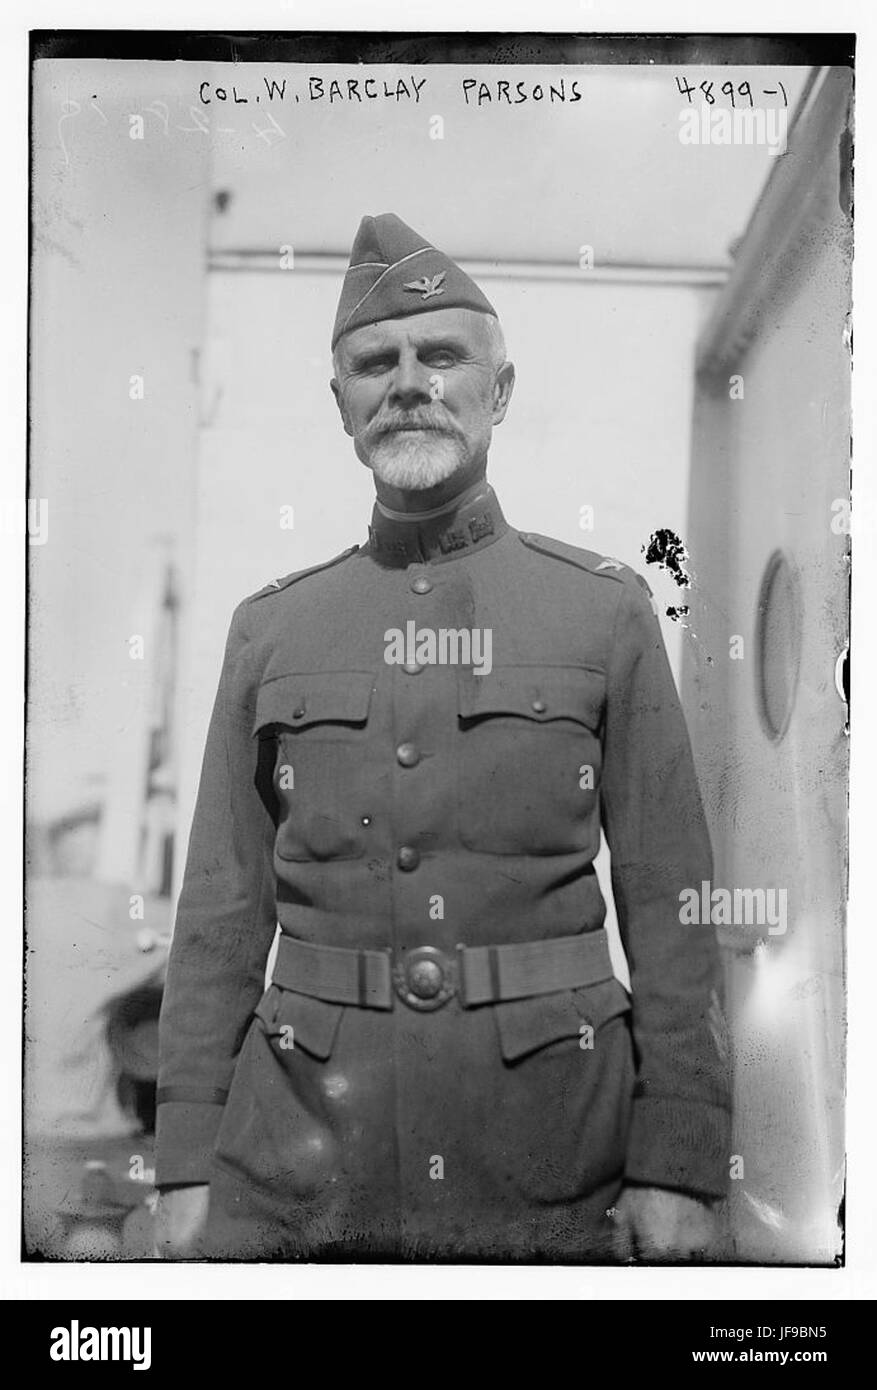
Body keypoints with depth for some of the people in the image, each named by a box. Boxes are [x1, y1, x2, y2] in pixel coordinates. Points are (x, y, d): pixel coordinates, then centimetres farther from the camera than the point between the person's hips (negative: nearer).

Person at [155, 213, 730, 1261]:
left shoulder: (607, 611, 1)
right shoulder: (269, 629, 6)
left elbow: (668, 902, -2)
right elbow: (223, 911, 6)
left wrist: (678, 1166, -7)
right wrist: (188, 1164, 1)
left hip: (551, 1147, -1)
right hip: (303, 1147, 1)